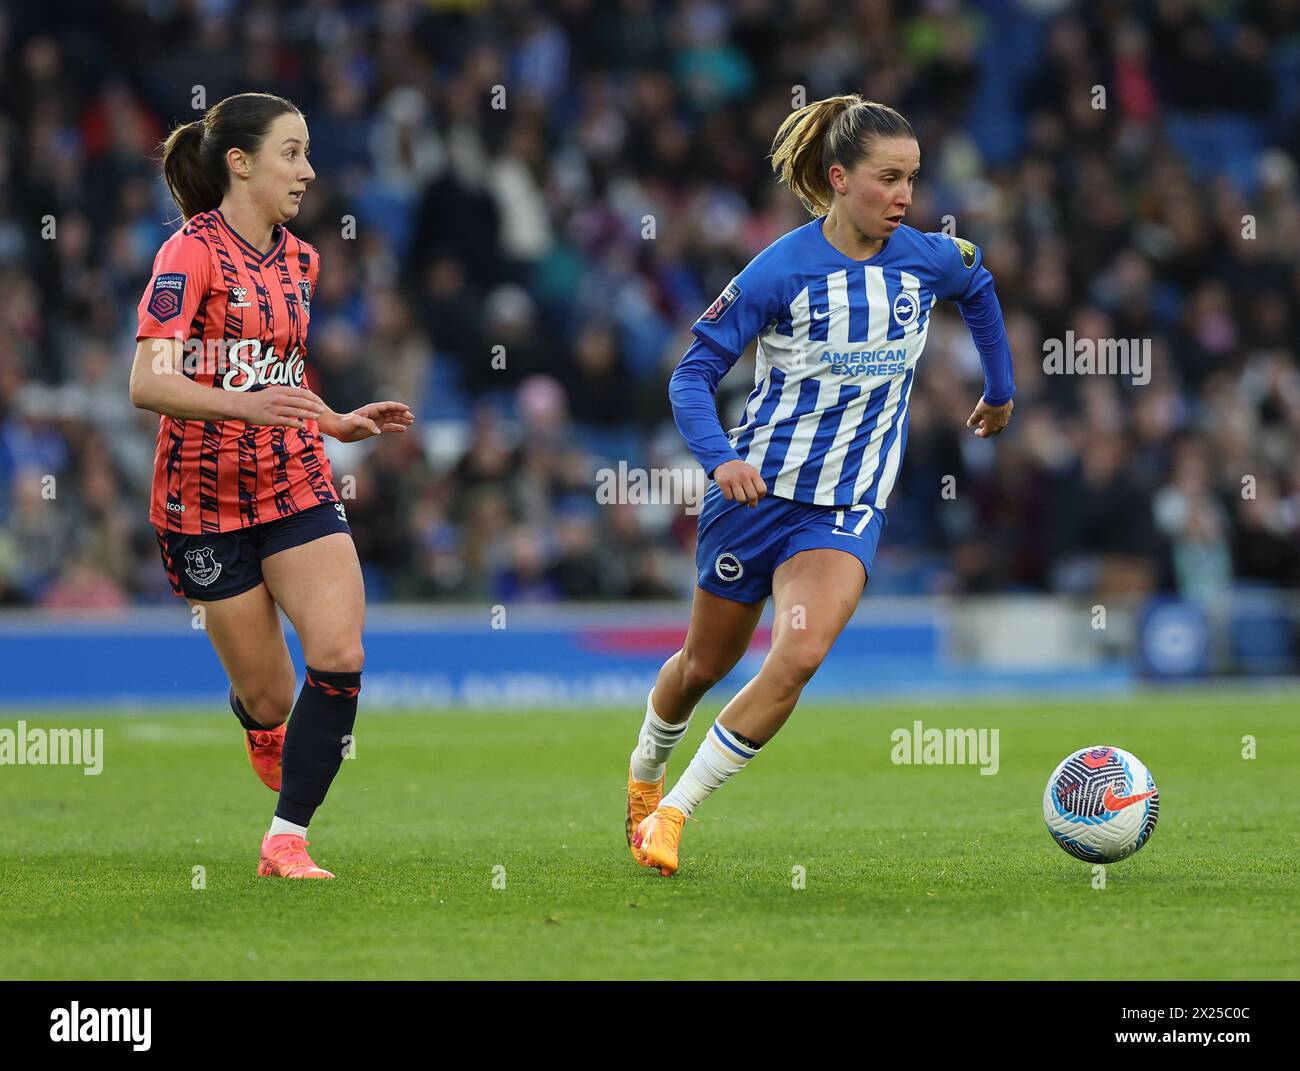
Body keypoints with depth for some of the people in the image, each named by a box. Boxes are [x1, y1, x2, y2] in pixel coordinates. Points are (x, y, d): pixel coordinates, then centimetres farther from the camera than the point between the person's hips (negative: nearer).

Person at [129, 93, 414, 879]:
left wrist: (339, 424, 12)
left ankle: (288, 838, -7)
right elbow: (148, 383, -24)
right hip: (207, 499, -5)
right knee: (267, 697, 2)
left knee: (340, 654, -17)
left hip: (298, 486, 5)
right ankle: (264, 726, 42)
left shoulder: (299, 261, 10)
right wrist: (247, 405, -38)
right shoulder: (192, 253, -12)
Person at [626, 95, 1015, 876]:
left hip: (848, 510, 2)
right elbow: (694, 374, -12)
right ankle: (643, 777, 46)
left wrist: (1001, 390, 29)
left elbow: (979, 287, 21)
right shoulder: (781, 270, -15)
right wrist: (721, 458, -29)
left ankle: (673, 815, -11)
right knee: (705, 666, 14)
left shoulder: (932, 260, -4)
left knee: (800, 656, -23)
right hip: (758, 490, -2)